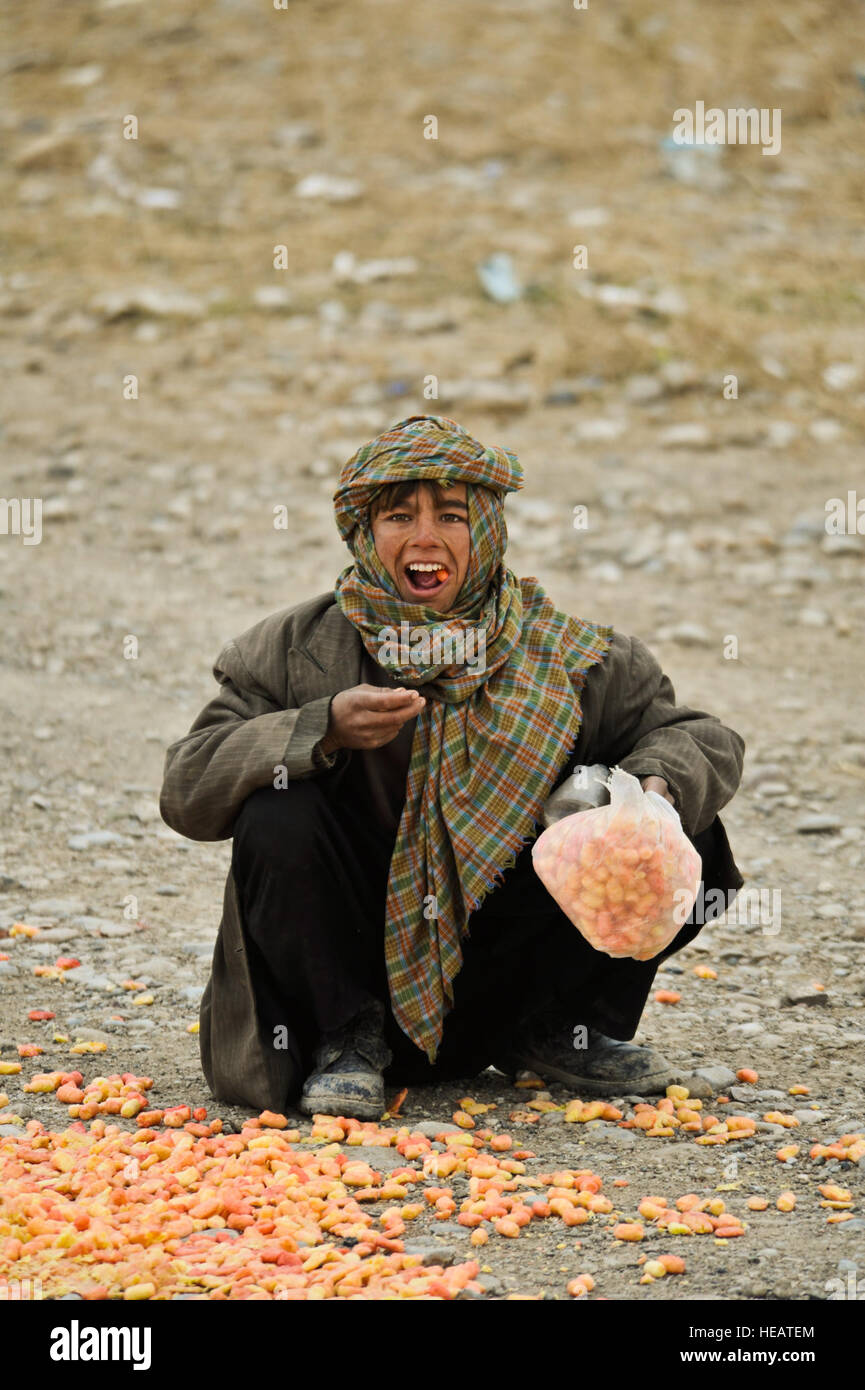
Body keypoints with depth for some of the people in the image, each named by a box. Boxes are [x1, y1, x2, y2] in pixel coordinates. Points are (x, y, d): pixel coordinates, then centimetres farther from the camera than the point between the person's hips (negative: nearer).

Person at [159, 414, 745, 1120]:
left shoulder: (562, 657, -5)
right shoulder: (300, 647, -8)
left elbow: (706, 739, 1)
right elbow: (185, 788, -13)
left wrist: (657, 786, -24)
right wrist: (323, 731, -29)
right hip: (356, 959, -1)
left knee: (680, 825, -11)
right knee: (277, 813, -28)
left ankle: (559, 1033, 7)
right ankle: (347, 1038, -7)